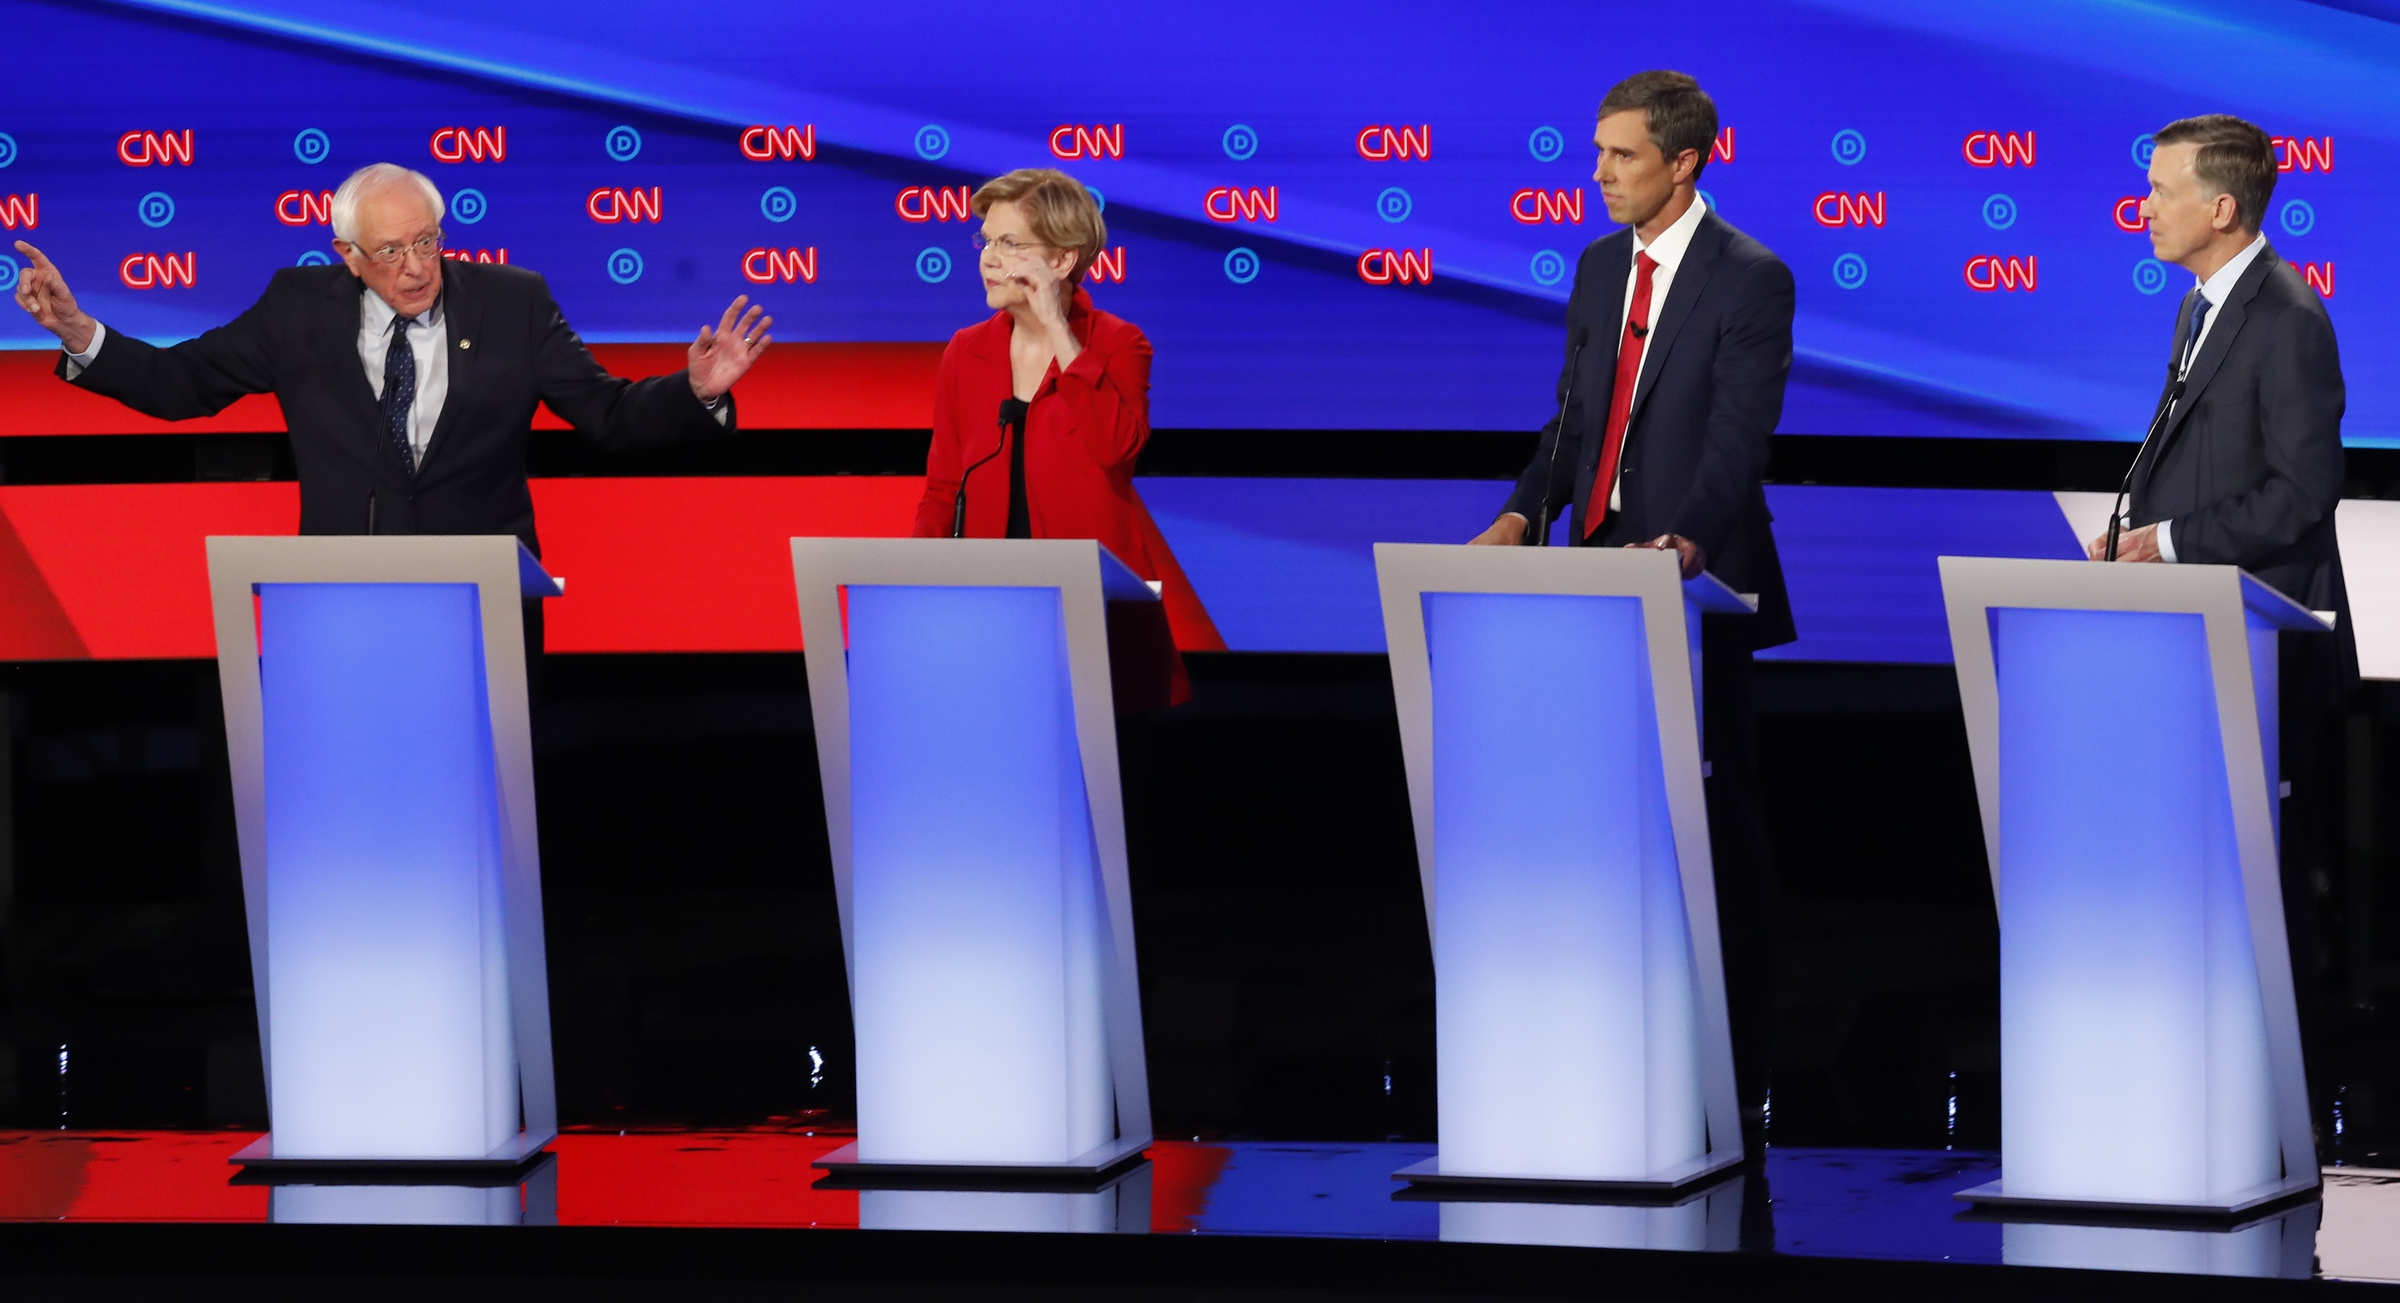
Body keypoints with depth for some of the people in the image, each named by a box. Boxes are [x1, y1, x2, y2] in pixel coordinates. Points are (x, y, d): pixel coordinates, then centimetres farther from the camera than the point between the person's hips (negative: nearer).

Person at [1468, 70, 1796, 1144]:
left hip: (1696, 579, -6)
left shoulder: (1750, 280, -9)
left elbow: (1741, 436, -18)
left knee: (1717, 825, -1)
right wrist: (1525, 514, 0)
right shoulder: (1600, 265, 13)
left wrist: (1682, 543, -33)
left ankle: (1735, 1078, 3)